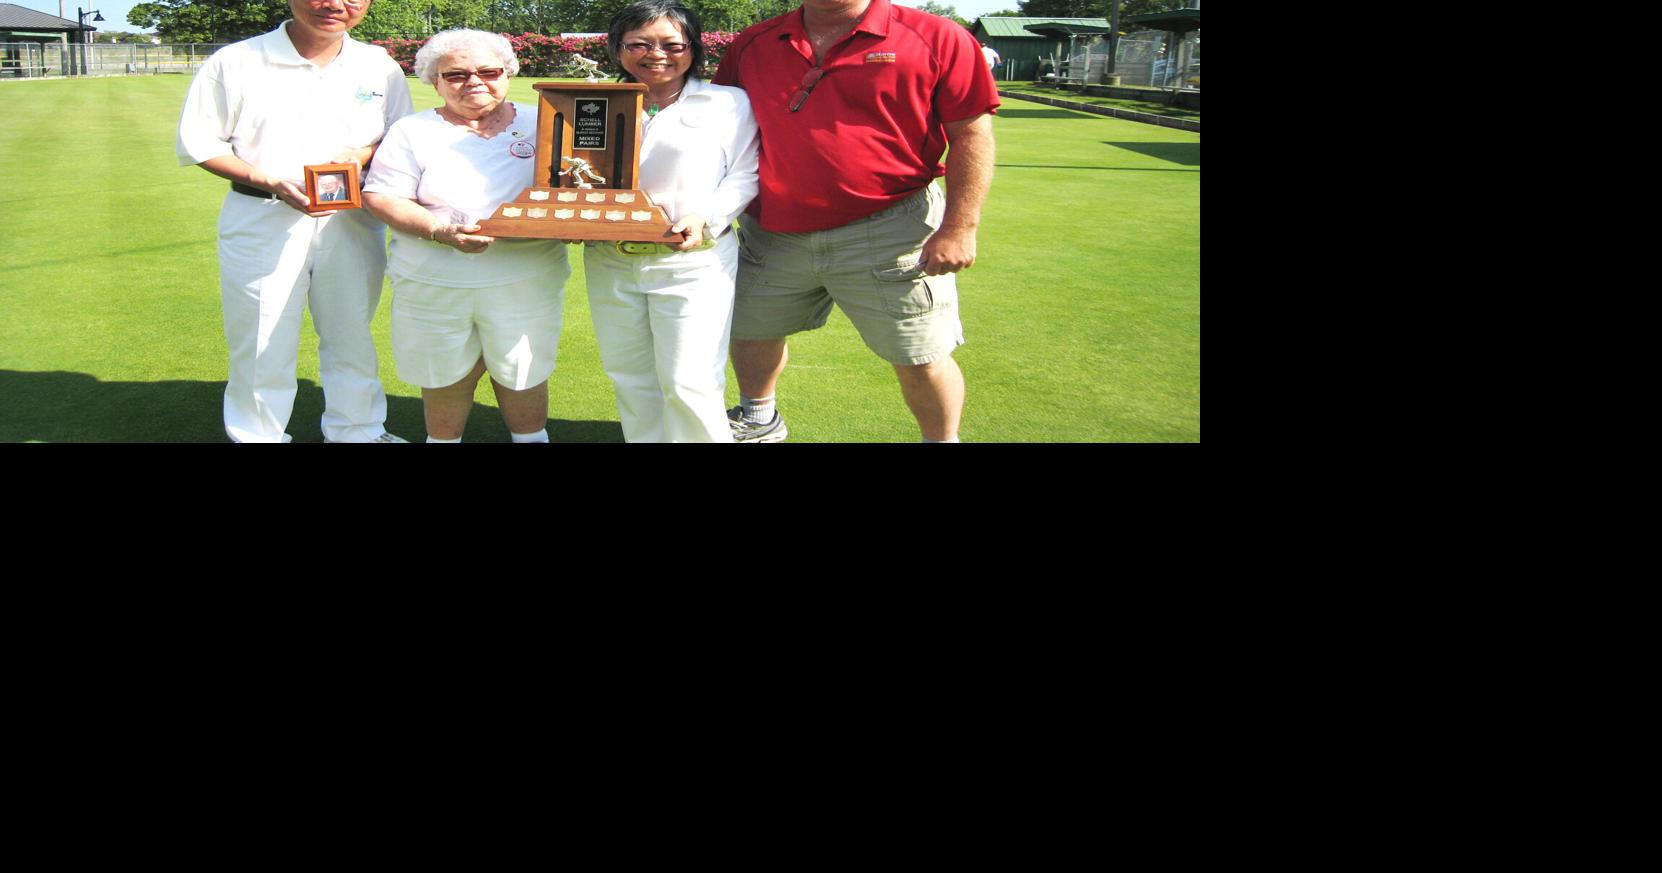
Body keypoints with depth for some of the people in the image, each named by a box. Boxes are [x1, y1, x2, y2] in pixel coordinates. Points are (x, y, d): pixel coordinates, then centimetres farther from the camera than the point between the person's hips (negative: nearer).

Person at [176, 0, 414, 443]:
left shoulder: (380, 68, 3)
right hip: (262, 221, -3)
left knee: (352, 336, 16)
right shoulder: (236, 63, -6)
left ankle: (357, 430, 34)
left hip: (352, 221, 3)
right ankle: (258, 435, 24)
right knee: (262, 343, 6)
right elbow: (201, 143, -3)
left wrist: (364, 154, -12)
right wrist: (270, 182, -17)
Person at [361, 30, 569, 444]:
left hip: (526, 281, 0)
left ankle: (532, 438, 33)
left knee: (522, 373, 11)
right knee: (445, 376, 12)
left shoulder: (539, 123, 7)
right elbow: (381, 197, -5)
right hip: (434, 284, 0)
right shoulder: (413, 132, 3)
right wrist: (442, 232, -21)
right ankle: (443, 440, 34)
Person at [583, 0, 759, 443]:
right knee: (630, 378, 12)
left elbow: (745, 175, -2)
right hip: (610, 261, 5)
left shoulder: (728, 103, 2)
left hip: (694, 261, -4)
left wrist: (705, 217, -18)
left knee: (688, 383, -7)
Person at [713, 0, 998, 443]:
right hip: (774, 235, 4)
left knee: (920, 358, 2)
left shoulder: (935, 39, -8)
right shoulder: (753, 45, 5)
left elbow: (971, 134, -9)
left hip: (888, 233, -4)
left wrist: (959, 227, -15)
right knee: (751, 332, 20)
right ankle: (758, 420, 47)